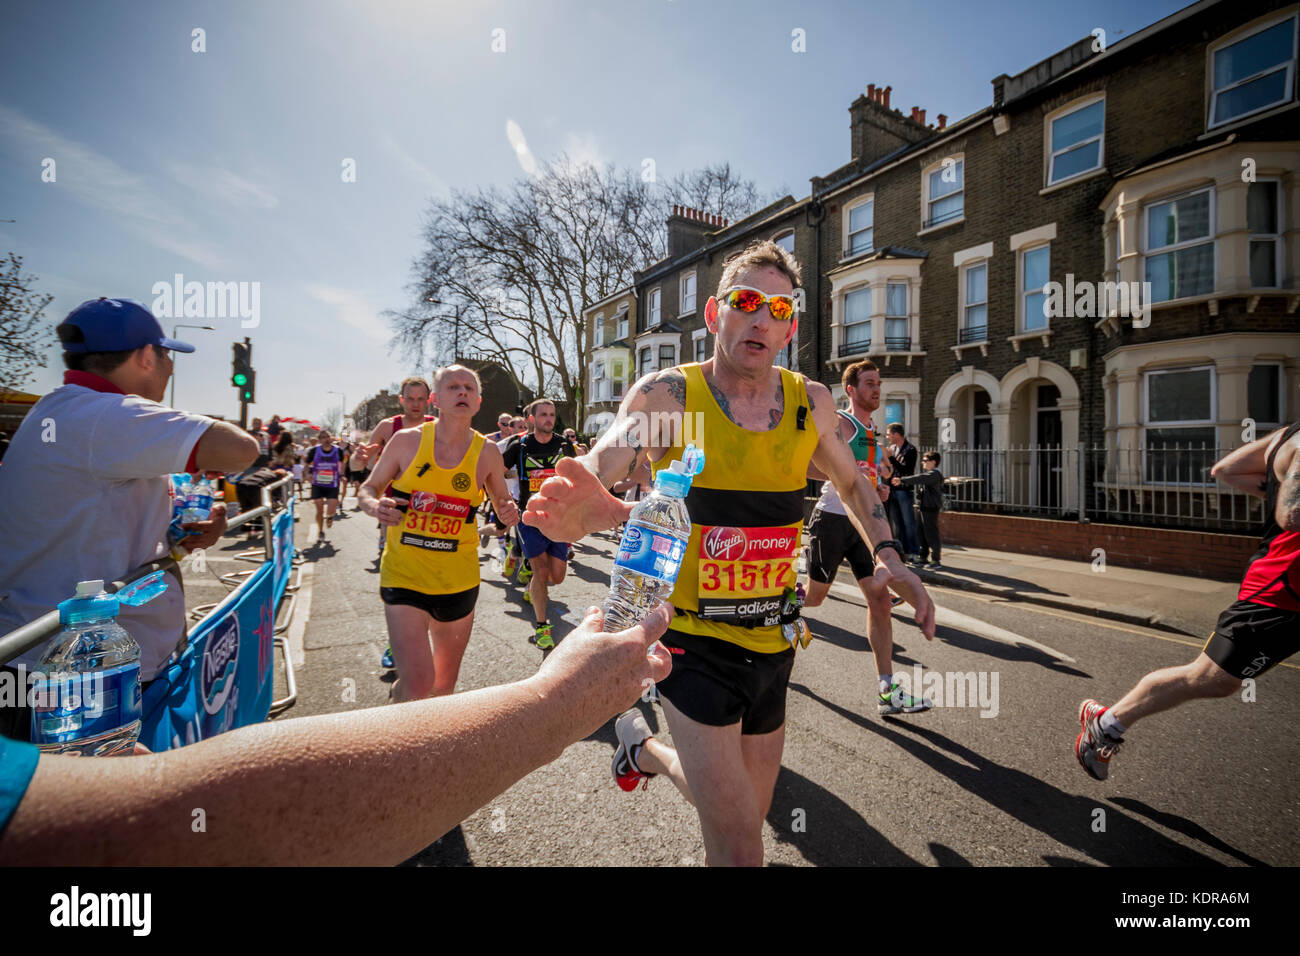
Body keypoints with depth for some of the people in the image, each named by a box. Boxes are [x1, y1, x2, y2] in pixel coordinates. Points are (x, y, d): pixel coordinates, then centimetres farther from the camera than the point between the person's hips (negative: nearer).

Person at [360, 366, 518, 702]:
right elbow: (368, 490, 6)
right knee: (418, 686, -13)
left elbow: (503, 506, 9)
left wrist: (509, 513, -14)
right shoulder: (407, 440, -5)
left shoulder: (487, 453, -2)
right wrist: (377, 507, -17)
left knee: (444, 687, 17)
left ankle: (400, 689, 49)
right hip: (404, 576, -2)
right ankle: (399, 693, 20)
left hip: (459, 581, 2)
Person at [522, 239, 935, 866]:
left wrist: (889, 556, 0)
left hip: (771, 642, 5)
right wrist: (584, 510, -46)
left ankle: (645, 750, 49)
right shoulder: (667, 393, -13)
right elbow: (590, 476, -23)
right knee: (739, 845, -4)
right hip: (694, 638, -4)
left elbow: (853, 483, 15)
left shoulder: (811, 402, -1)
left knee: (743, 821, 21)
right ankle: (640, 744, 24)